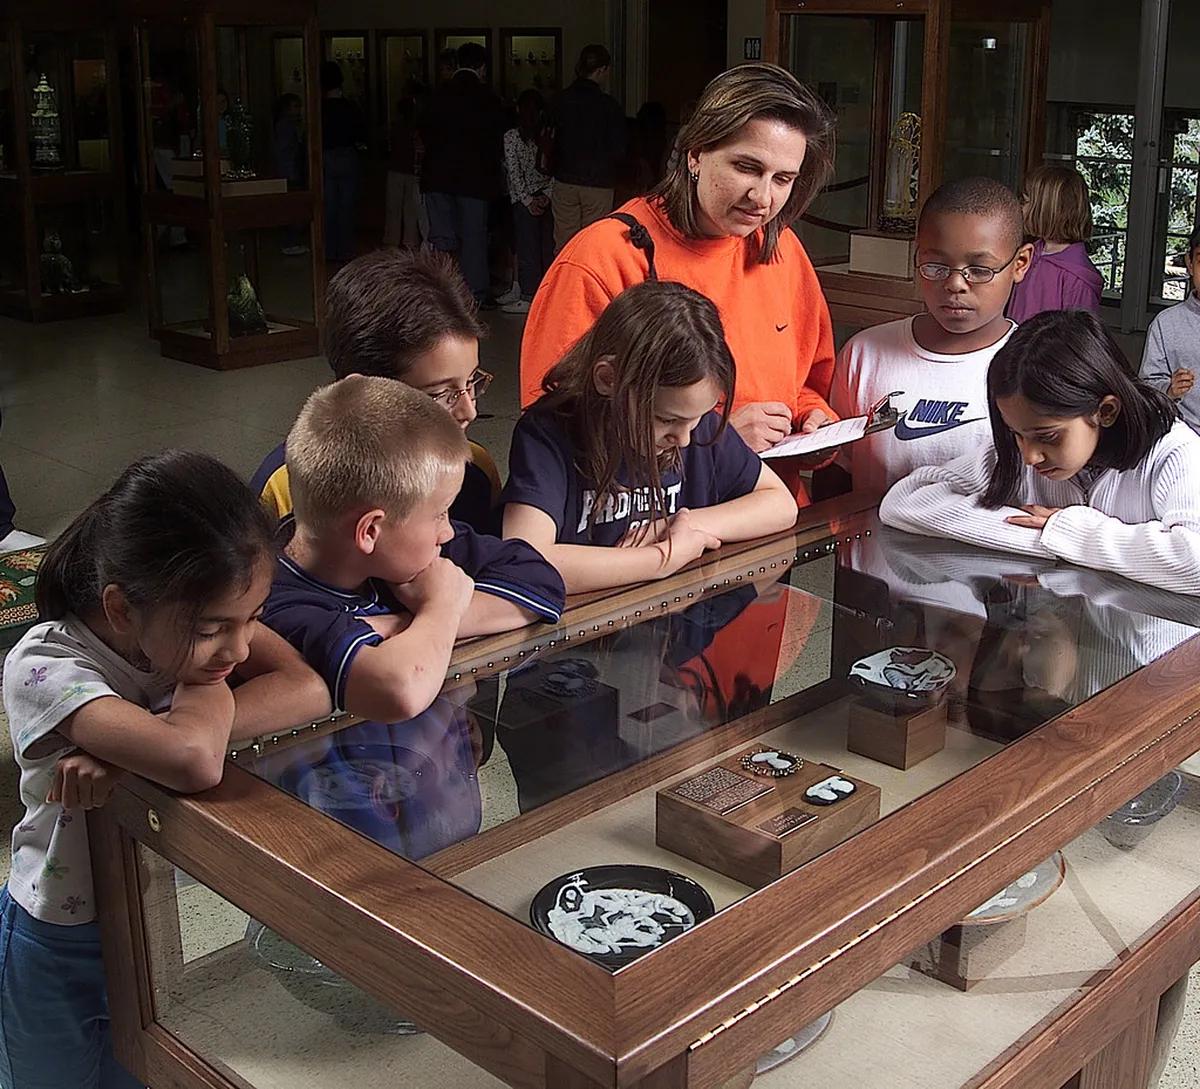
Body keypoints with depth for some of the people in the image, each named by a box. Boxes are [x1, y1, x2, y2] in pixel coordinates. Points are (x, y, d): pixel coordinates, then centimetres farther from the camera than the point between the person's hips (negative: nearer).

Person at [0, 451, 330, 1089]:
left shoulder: (198, 613, -15)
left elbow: (307, 690, -31)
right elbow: (194, 761, -48)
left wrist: (132, 751, -38)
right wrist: (210, 682, -27)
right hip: (67, 948, -4)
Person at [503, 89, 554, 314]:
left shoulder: (511, 136, -6)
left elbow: (514, 172, -7)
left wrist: (527, 199, -4)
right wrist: (546, 194, 2)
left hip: (524, 200, -3)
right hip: (546, 197, 3)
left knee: (527, 248, -2)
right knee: (547, 247, 7)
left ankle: (529, 297, -2)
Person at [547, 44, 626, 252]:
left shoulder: (560, 100, 0)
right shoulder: (609, 105, -9)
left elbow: (549, 141, 6)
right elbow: (618, 151, -7)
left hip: (564, 181, 3)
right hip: (598, 183, -3)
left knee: (563, 246, 7)